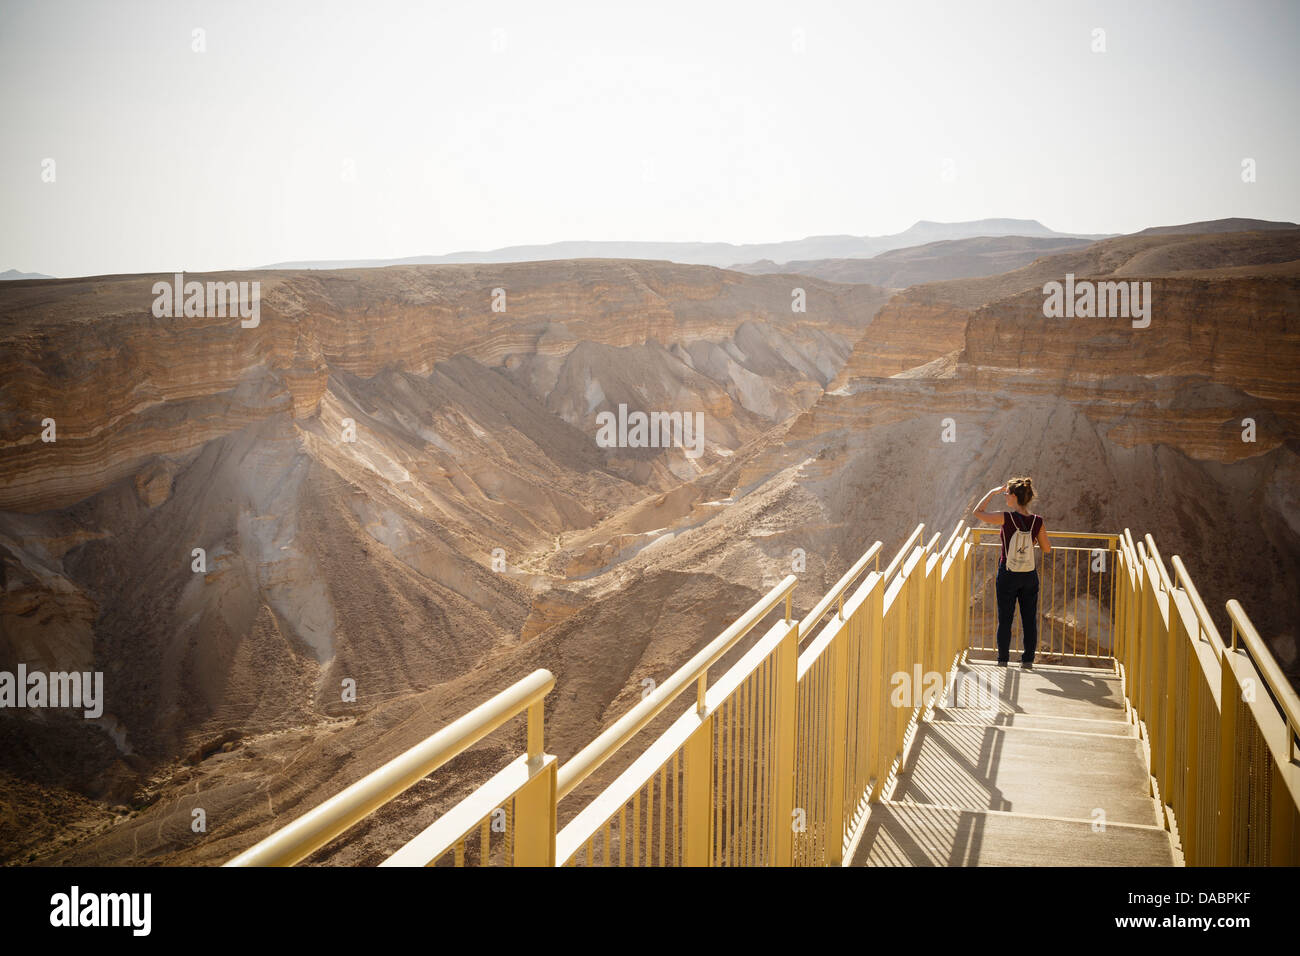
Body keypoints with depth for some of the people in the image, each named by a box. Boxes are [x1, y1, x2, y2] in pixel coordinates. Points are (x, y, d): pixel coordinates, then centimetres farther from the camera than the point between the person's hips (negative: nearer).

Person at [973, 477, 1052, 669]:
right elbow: (1047, 549, 3)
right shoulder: (1037, 521, -6)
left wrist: (993, 492, 3)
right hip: (1030, 575, 3)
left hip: (1008, 575, -3)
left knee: (1005, 619, 8)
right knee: (1029, 619, 12)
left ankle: (1003, 659, 14)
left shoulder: (1006, 518, -16)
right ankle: (1028, 660, 15)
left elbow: (978, 512, -3)